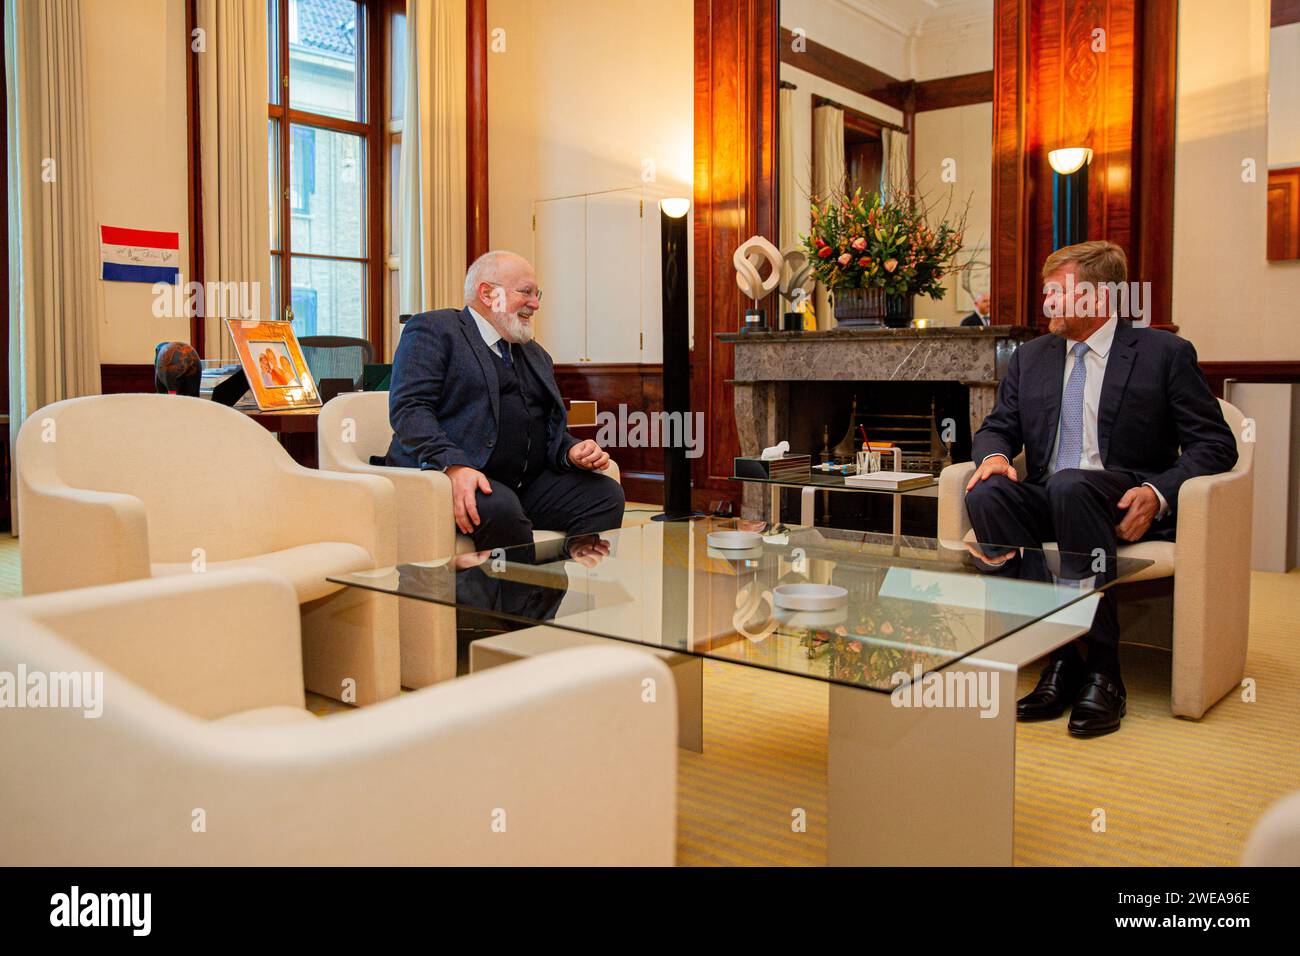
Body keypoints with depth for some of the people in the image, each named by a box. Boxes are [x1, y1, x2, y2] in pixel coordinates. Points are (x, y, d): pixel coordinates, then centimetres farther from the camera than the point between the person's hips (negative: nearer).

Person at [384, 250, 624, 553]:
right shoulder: (432, 329, 3)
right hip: (453, 480, -6)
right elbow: (409, 407, -11)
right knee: (500, 505, -36)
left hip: (528, 484, 7)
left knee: (606, 493, -15)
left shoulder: (536, 355, 25)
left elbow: (551, 430, 24)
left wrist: (572, 453, -1)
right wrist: (453, 465, -26)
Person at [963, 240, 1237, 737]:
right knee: (986, 495, -29)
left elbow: (1215, 443, 1)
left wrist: (1158, 493, -17)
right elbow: (997, 428, 18)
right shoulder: (1030, 357, 18)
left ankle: (1101, 671, -31)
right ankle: (1061, 654, -26)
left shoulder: (1166, 353, 5)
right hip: (1047, 500, 4)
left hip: (1124, 503, -4)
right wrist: (994, 455, -8)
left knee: (1070, 486, -38)